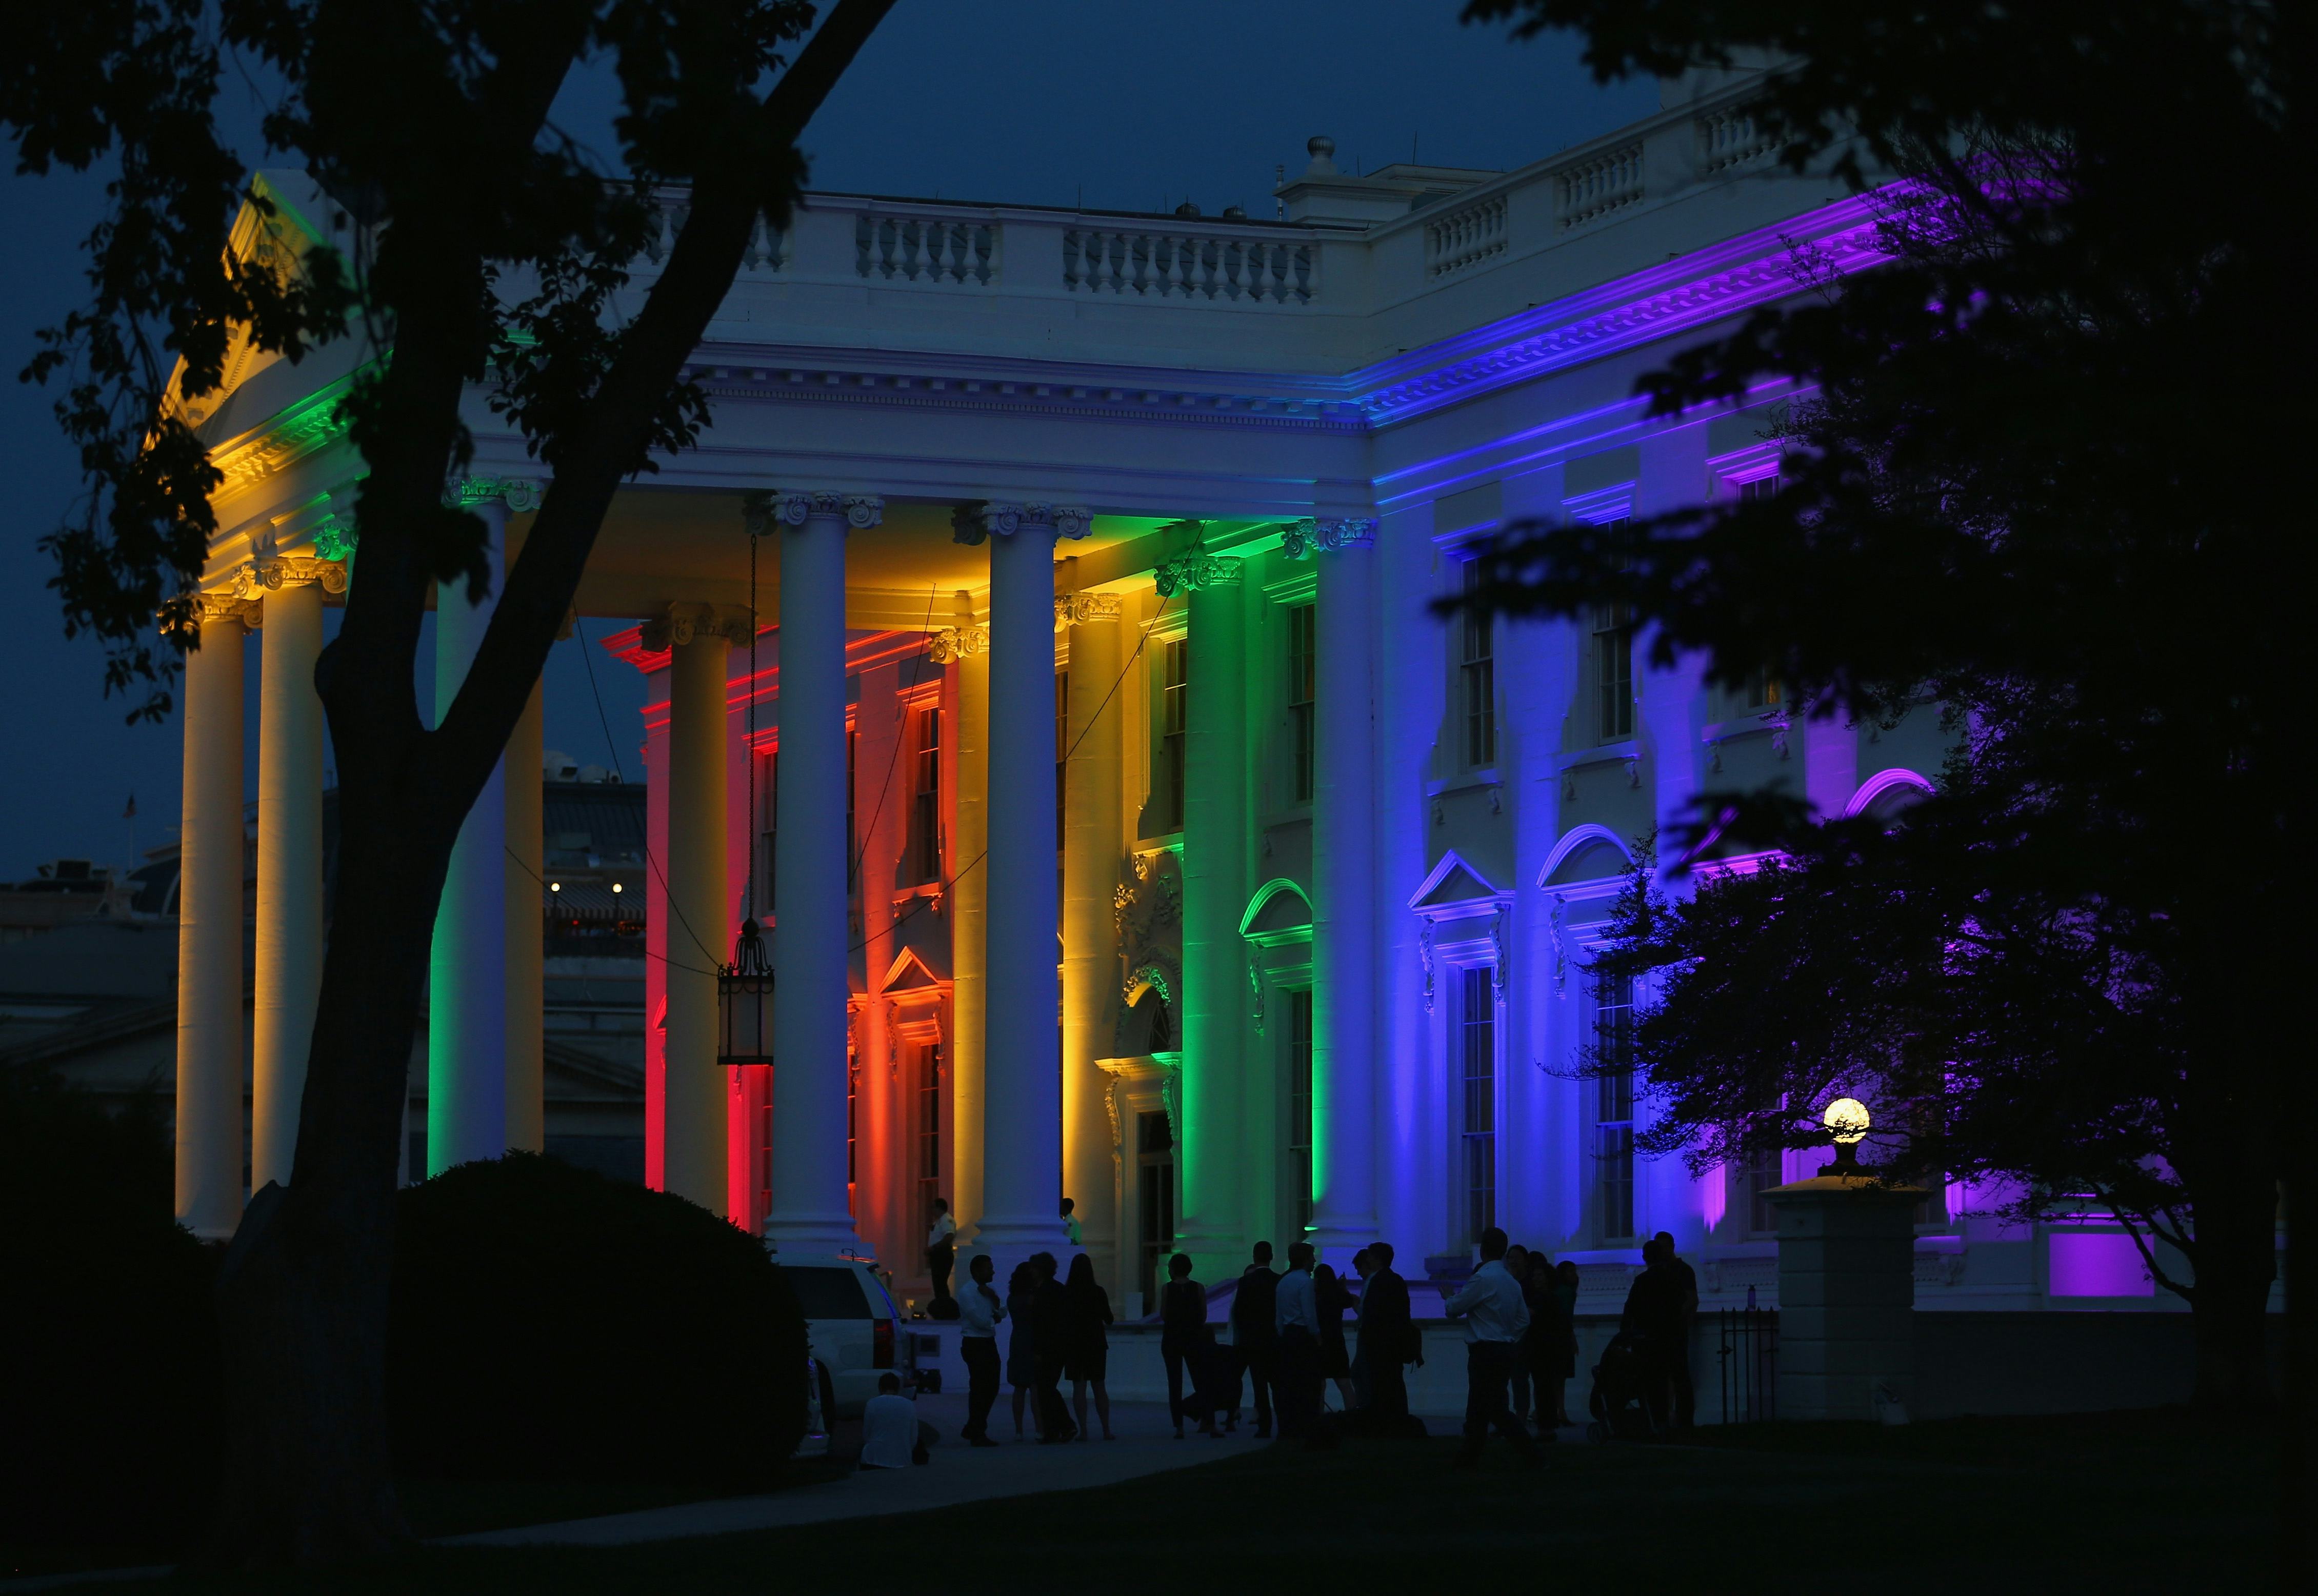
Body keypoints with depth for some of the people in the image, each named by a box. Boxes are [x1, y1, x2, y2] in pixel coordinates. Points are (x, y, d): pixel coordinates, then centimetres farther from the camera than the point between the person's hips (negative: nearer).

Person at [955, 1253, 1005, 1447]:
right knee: (979, 1389, -6)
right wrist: (995, 1317, -1)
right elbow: (980, 1321, -19)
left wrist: (994, 1298, -9)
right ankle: (977, 1435, 0)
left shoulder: (989, 1290, 13)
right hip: (974, 1345, -9)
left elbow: (1002, 1314, 8)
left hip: (989, 1344, 9)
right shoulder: (967, 1293, -13)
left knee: (991, 1388, 11)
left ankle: (972, 1430, 22)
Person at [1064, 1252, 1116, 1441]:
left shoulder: (1066, 1293, -7)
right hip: (1096, 1343, 1)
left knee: (1079, 1387, 1)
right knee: (1099, 1386, 9)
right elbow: (1108, 1319, 4)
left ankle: (1083, 1430, -5)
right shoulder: (1098, 1292, -5)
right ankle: (1107, 1430, 6)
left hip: (1073, 1344, -1)